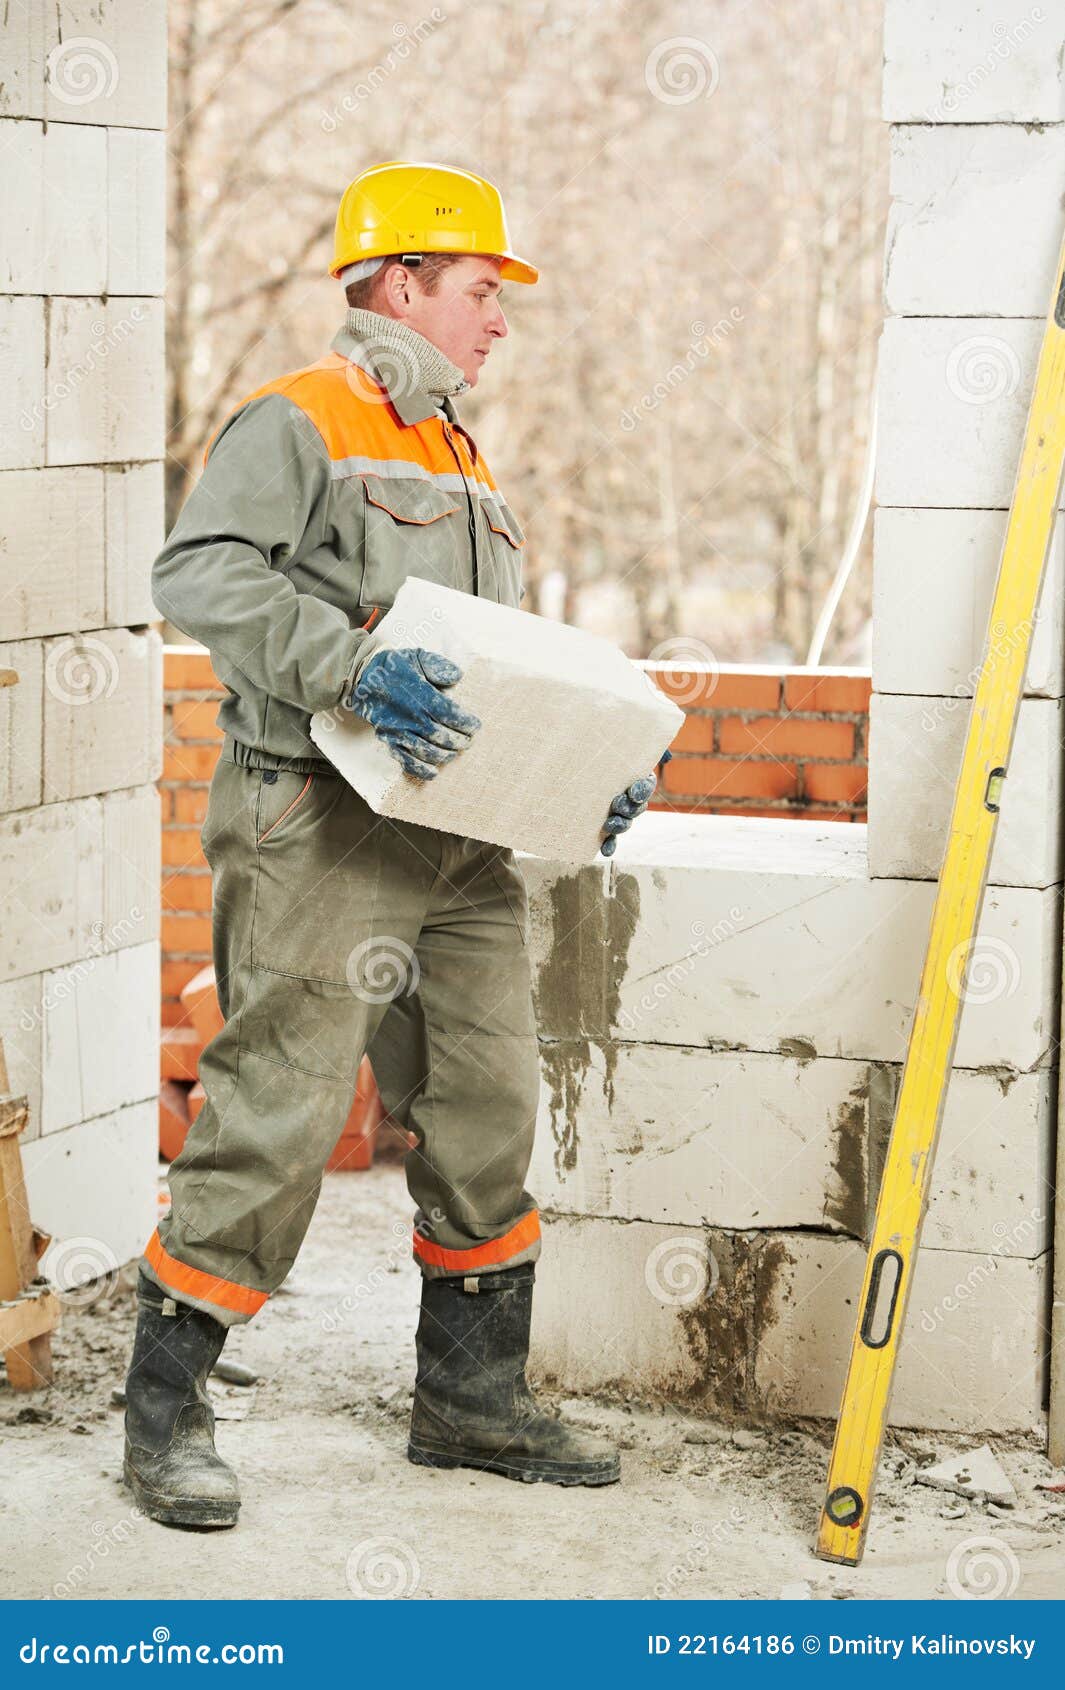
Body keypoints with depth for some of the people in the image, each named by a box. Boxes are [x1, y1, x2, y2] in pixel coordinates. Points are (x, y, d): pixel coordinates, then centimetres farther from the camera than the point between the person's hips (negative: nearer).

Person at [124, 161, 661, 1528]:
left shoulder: (463, 466, 24)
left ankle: (470, 1397, 22)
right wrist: (348, 662, -29)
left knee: (488, 1105, 9)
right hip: (319, 826, -8)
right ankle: (165, 1408, 1)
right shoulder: (295, 423, -3)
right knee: (278, 1109, -9)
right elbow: (198, 574, -18)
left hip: (460, 838, 8)